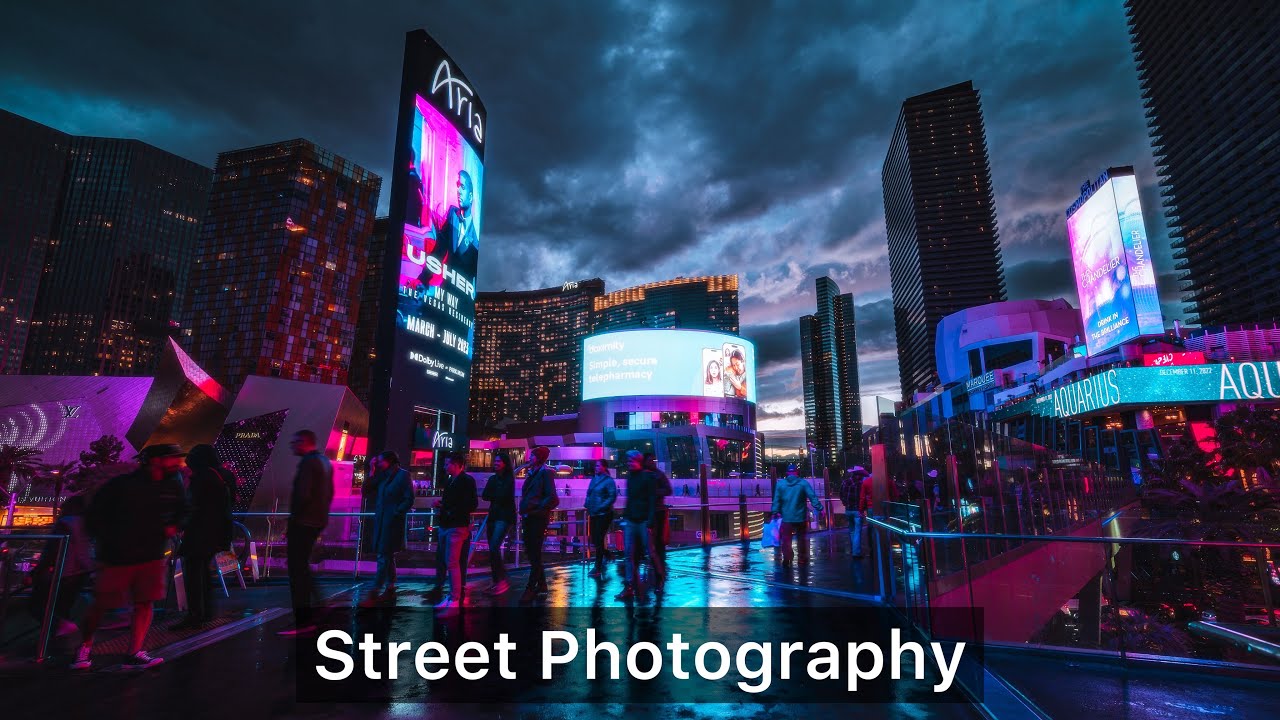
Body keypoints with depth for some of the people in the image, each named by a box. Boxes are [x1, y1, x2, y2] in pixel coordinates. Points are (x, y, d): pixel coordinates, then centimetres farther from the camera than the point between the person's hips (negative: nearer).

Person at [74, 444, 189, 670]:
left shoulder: (174, 486, -1)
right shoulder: (122, 485, -14)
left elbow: (182, 510, 17)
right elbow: (94, 513, -1)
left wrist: (173, 526, -1)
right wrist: (108, 539, -6)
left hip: (152, 557, 3)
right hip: (118, 557, -3)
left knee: (144, 603, -1)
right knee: (101, 604, 8)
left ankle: (135, 653, 6)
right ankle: (85, 646, 34)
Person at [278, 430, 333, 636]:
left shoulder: (308, 462, -16)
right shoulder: (325, 461, 14)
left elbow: (302, 495, -24)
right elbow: (329, 492, 18)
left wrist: (292, 521, -16)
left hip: (303, 522, -9)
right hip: (317, 521, 9)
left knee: (297, 569, -3)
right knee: (302, 564, 23)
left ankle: (303, 621, 1)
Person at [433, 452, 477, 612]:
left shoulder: (467, 480, -8)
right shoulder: (449, 481, 17)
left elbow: (472, 504, -15)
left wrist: (452, 512, -17)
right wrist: (441, 504, 4)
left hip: (457, 527, -9)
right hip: (445, 526, 9)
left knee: (452, 563, -8)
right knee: (446, 562, 12)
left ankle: (455, 599, -2)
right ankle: (452, 595, 22)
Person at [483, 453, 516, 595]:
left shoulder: (509, 479, -7)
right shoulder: (493, 478, 14)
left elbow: (502, 496, -16)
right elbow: (485, 496, 4)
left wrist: (492, 495, 0)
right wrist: (496, 496, -9)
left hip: (504, 517, -7)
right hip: (493, 515, 8)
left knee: (494, 547, -18)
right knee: (493, 549, 8)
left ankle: (503, 580, -11)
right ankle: (496, 581, 16)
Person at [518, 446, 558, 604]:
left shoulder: (545, 473, -10)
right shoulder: (532, 473, 15)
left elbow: (552, 499, -17)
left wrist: (536, 508, -15)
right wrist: (524, 509, 9)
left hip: (538, 519, -9)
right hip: (529, 518, 9)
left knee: (534, 554, -2)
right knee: (531, 552, 14)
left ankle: (530, 589, 5)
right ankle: (541, 583, 27)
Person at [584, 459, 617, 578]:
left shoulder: (609, 480, -10)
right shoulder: (594, 479, 10)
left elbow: (612, 497, -15)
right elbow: (589, 493, 16)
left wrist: (601, 507, -19)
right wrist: (588, 505, 1)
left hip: (604, 514, -7)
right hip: (593, 514, 7)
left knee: (598, 540, -3)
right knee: (594, 539, 12)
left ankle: (598, 568, 7)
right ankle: (604, 557, 35)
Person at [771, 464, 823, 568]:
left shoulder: (780, 483, -1)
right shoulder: (803, 483, -4)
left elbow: (776, 500, -1)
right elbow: (813, 497, -11)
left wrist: (775, 512, 5)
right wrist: (819, 508, -9)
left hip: (786, 517, 0)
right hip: (801, 517, 0)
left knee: (786, 539, 6)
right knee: (802, 538, 17)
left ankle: (787, 559, -1)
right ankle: (803, 558, 25)